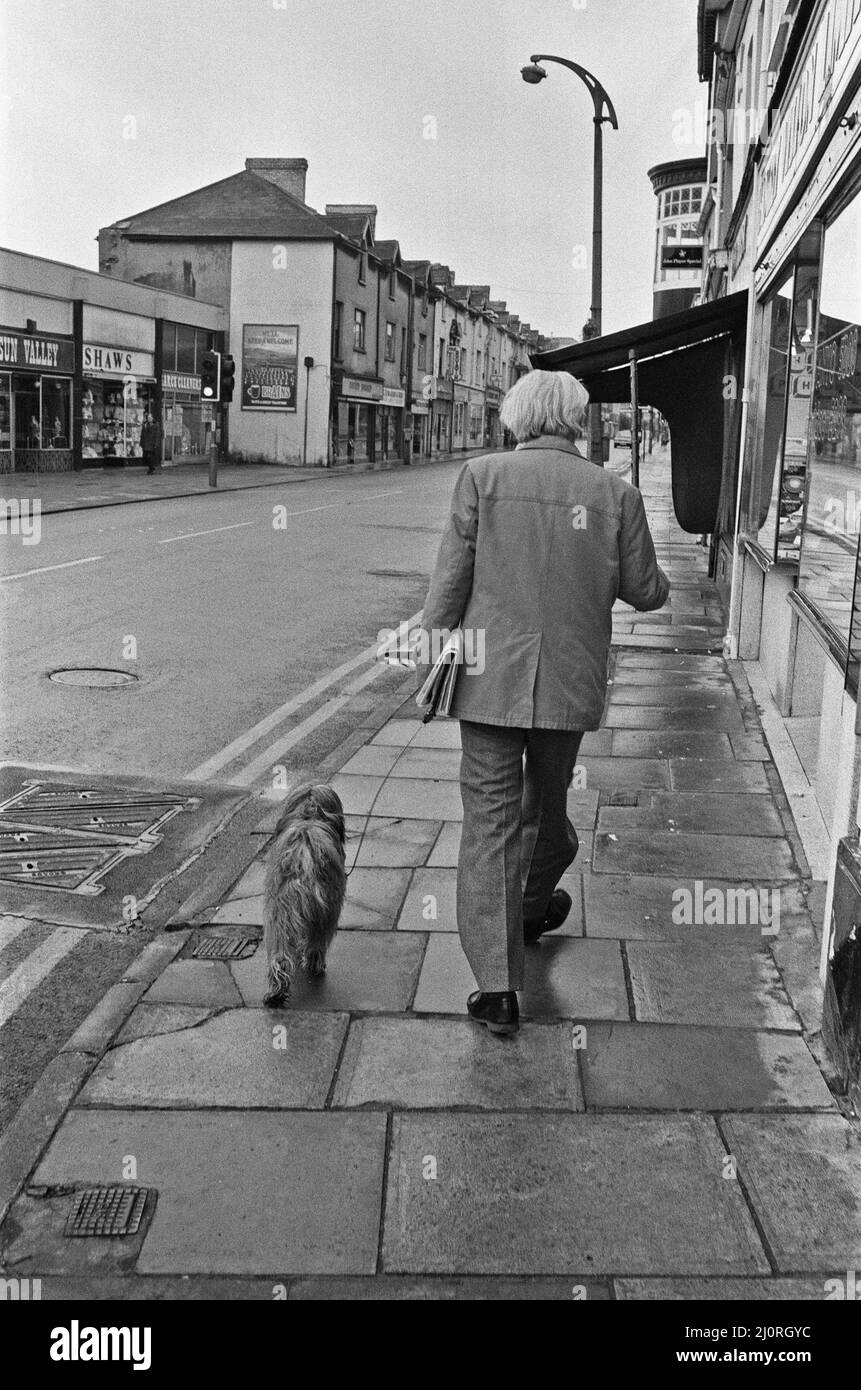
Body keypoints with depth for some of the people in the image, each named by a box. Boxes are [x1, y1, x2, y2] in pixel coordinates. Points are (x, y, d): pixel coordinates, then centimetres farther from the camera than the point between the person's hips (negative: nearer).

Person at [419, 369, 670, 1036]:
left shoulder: (482, 476, -5)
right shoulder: (616, 492, -1)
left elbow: (451, 578, -7)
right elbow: (644, 591, 4)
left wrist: (432, 664, 1)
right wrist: (659, 581, 27)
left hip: (491, 679, -2)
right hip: (570, 682, 2)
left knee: (490, 819, 1)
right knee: (547, 803, 23)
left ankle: (498, 987, -1)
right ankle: (536, 907, 49)